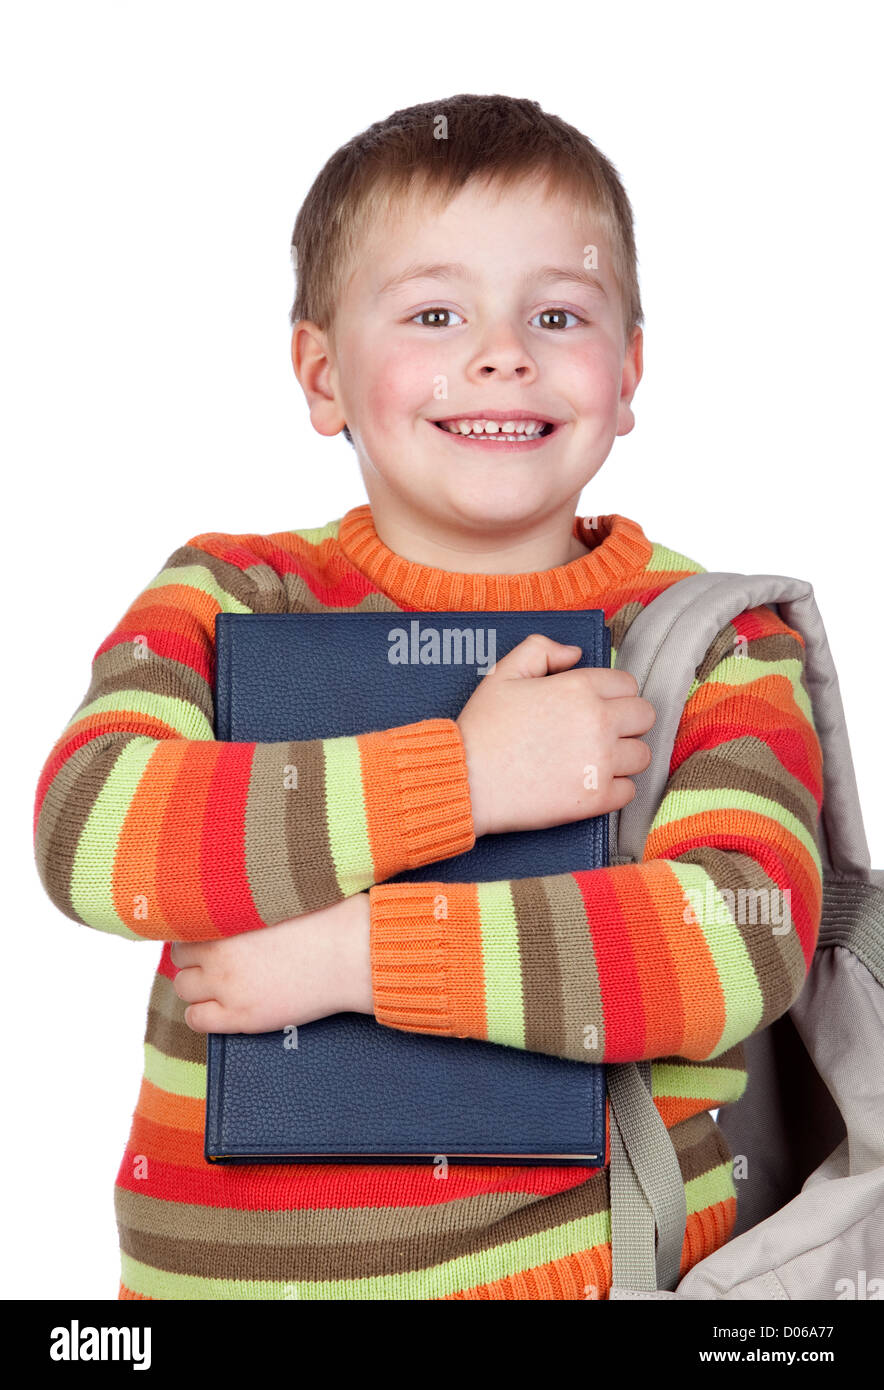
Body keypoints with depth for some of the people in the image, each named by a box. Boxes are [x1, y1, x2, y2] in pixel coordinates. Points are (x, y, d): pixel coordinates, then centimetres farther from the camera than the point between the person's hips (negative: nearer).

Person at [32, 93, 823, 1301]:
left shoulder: (719, 643, 2)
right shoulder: (229, 600, 4)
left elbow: (742, 939, -11)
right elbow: (89, 834, -12)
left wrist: (345, 953, -15)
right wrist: (462, 774, -17)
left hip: (600, 1250, -1)